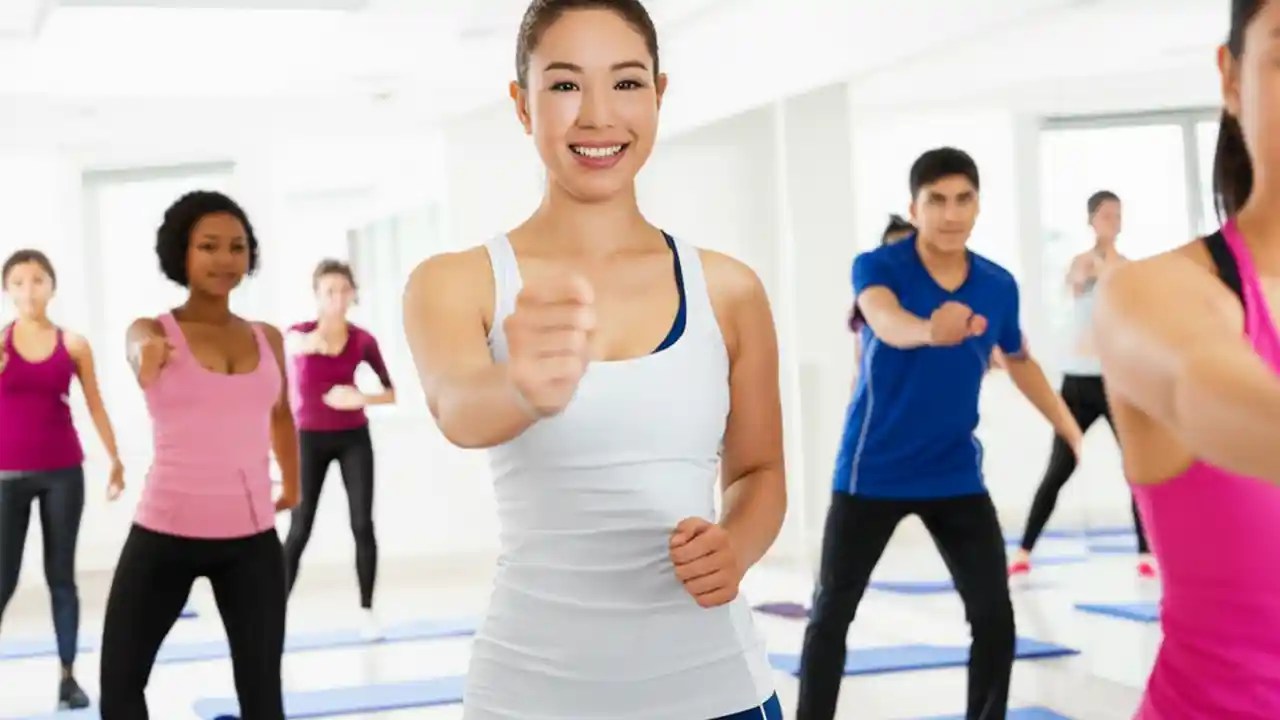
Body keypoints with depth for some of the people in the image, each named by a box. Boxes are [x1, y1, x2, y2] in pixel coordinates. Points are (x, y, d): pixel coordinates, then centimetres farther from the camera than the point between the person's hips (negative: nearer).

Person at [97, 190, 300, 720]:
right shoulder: (152, 330, -3)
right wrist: (150, 355, -51)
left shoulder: (267, 338, 8)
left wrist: (291, 483, 31)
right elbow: (142, 357, -29)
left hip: (251, 538, 2)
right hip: (165, 533, -2)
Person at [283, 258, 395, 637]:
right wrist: (308, 344, -56)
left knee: (362, 524, -6)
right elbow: (292, 346, -33)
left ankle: (367, 610, 3)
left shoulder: (363, 340, -2)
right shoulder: (298, 334, -7)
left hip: (353, 438, 1)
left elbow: (392, 393, 2)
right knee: (299, 529, -2)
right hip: (310, 439, -1)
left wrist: (360, 399, -17)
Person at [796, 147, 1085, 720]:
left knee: (994, 613, -2)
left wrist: (1075, 433, 23)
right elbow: (888, 323, -39)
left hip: (956, 475, 3)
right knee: (831, 613, 4)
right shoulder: (877, 266, -15)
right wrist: (931, 330, -61)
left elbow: (1020, 363, 18)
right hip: (872, 472, -3)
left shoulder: (999, 286, -2)